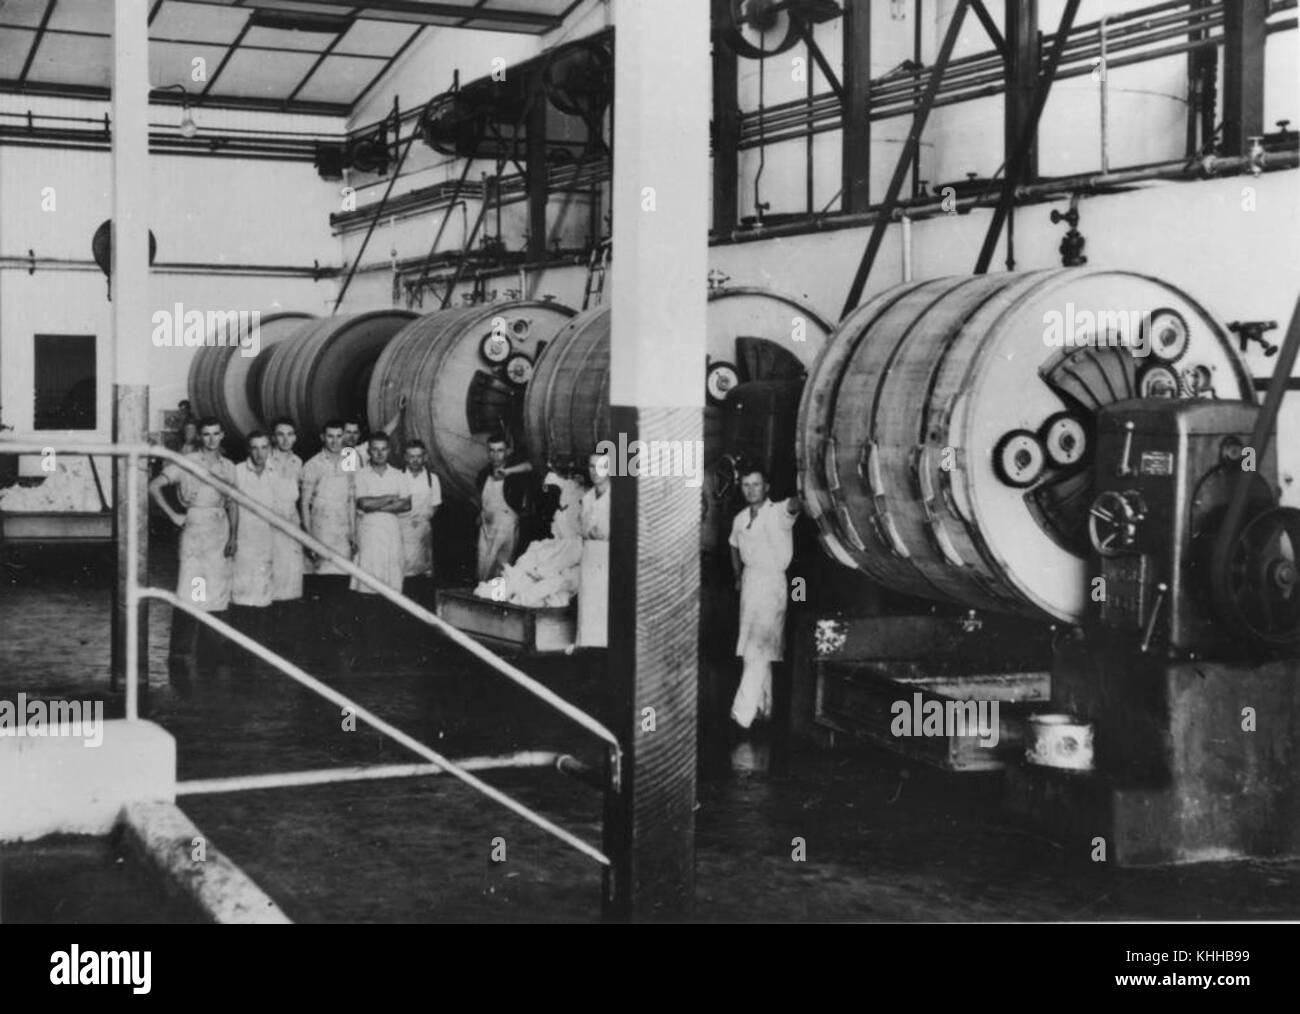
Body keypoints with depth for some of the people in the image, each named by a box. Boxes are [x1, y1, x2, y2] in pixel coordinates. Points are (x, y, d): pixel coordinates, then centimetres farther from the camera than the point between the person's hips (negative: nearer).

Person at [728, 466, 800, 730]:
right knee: (753, 650, 11)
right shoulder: (740, 519, 9)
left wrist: (800, 498, -55)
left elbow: (795, 504, -33)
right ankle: (762, 707, 21)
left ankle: (742, 713, -17)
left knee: (759, 649, -13)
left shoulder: (779, 513, -10)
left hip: (772, 582, -7)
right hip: (749, 581, 7)